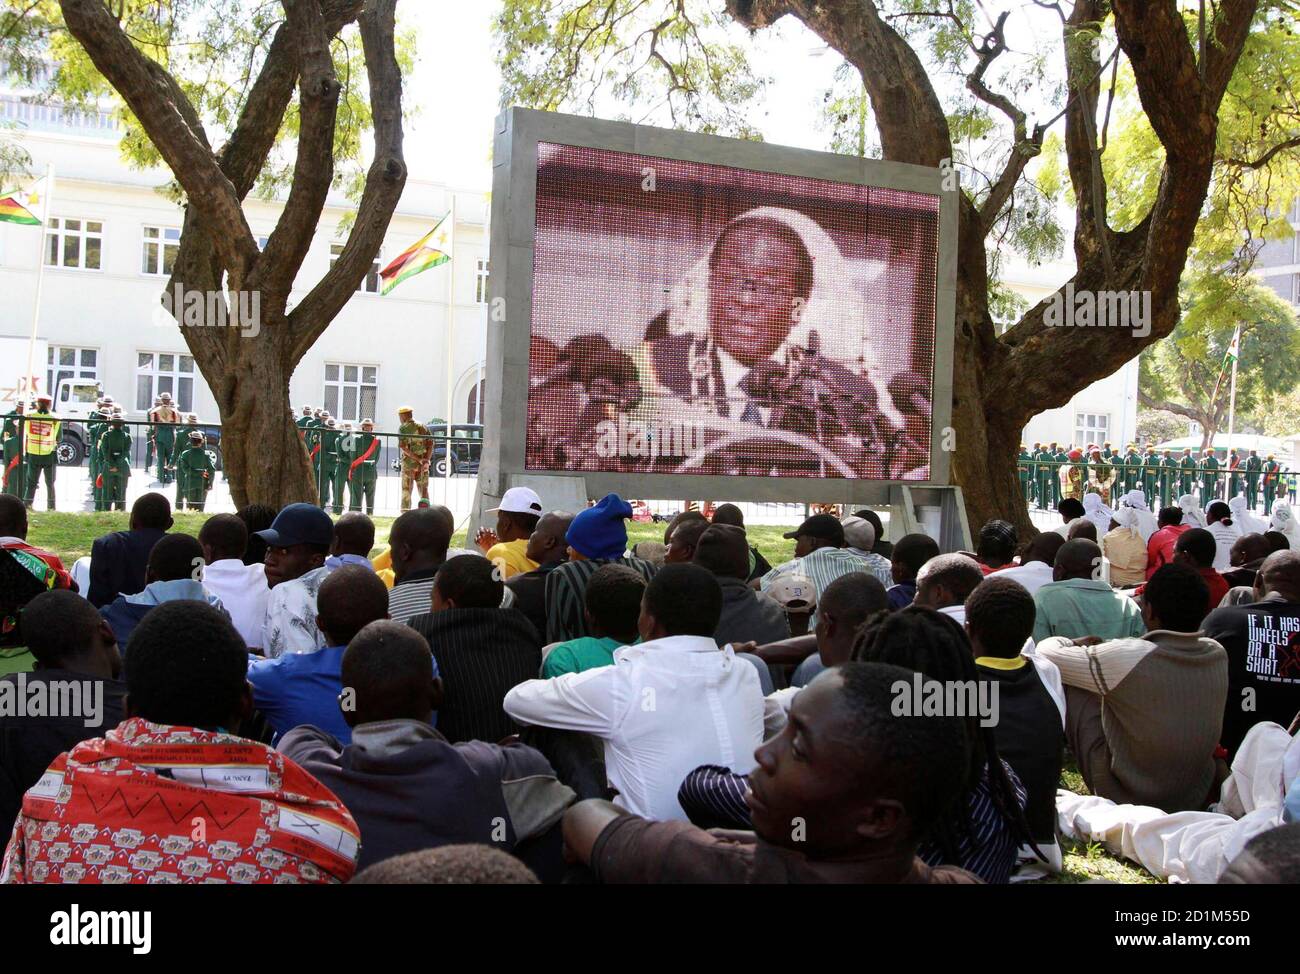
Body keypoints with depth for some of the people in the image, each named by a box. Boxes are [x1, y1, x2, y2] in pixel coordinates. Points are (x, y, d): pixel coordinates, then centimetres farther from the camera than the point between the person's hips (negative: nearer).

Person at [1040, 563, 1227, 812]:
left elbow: (1047, 653, -12)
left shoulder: (1126, 657, -26)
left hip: (1123, 799, -6)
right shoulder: (1218, 655, -9)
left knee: (1072, 685, 4)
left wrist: (1074, 643, 10)